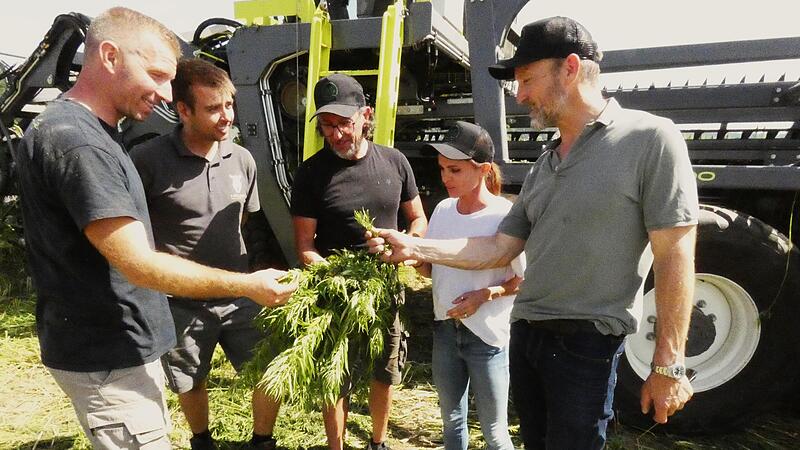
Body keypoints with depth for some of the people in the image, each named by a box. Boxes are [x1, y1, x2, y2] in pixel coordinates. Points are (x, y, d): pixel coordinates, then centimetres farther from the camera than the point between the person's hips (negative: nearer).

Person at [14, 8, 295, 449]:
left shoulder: (89, 131, 10)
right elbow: (138, 264, -25)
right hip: (106, 356, -10)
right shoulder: (76, 142, -24)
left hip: (113, 343, 10)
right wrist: (250, 285, -20)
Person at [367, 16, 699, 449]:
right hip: (524, 334, 7)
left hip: (586, 343, -7)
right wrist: (413, 247, 2)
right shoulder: (543, 167, 11)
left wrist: (668, 365, -13)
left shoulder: (648, 138, -10)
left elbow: (674, 257, -12)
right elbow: (498, 248, 10)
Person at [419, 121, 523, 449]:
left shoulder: (505, 215, -17)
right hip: (445, 329, 5)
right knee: (451, 421, 21)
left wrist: (486, 295, -21)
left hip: (487, 336, -5)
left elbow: (526, 279, -8)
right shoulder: (443, 210, 0)